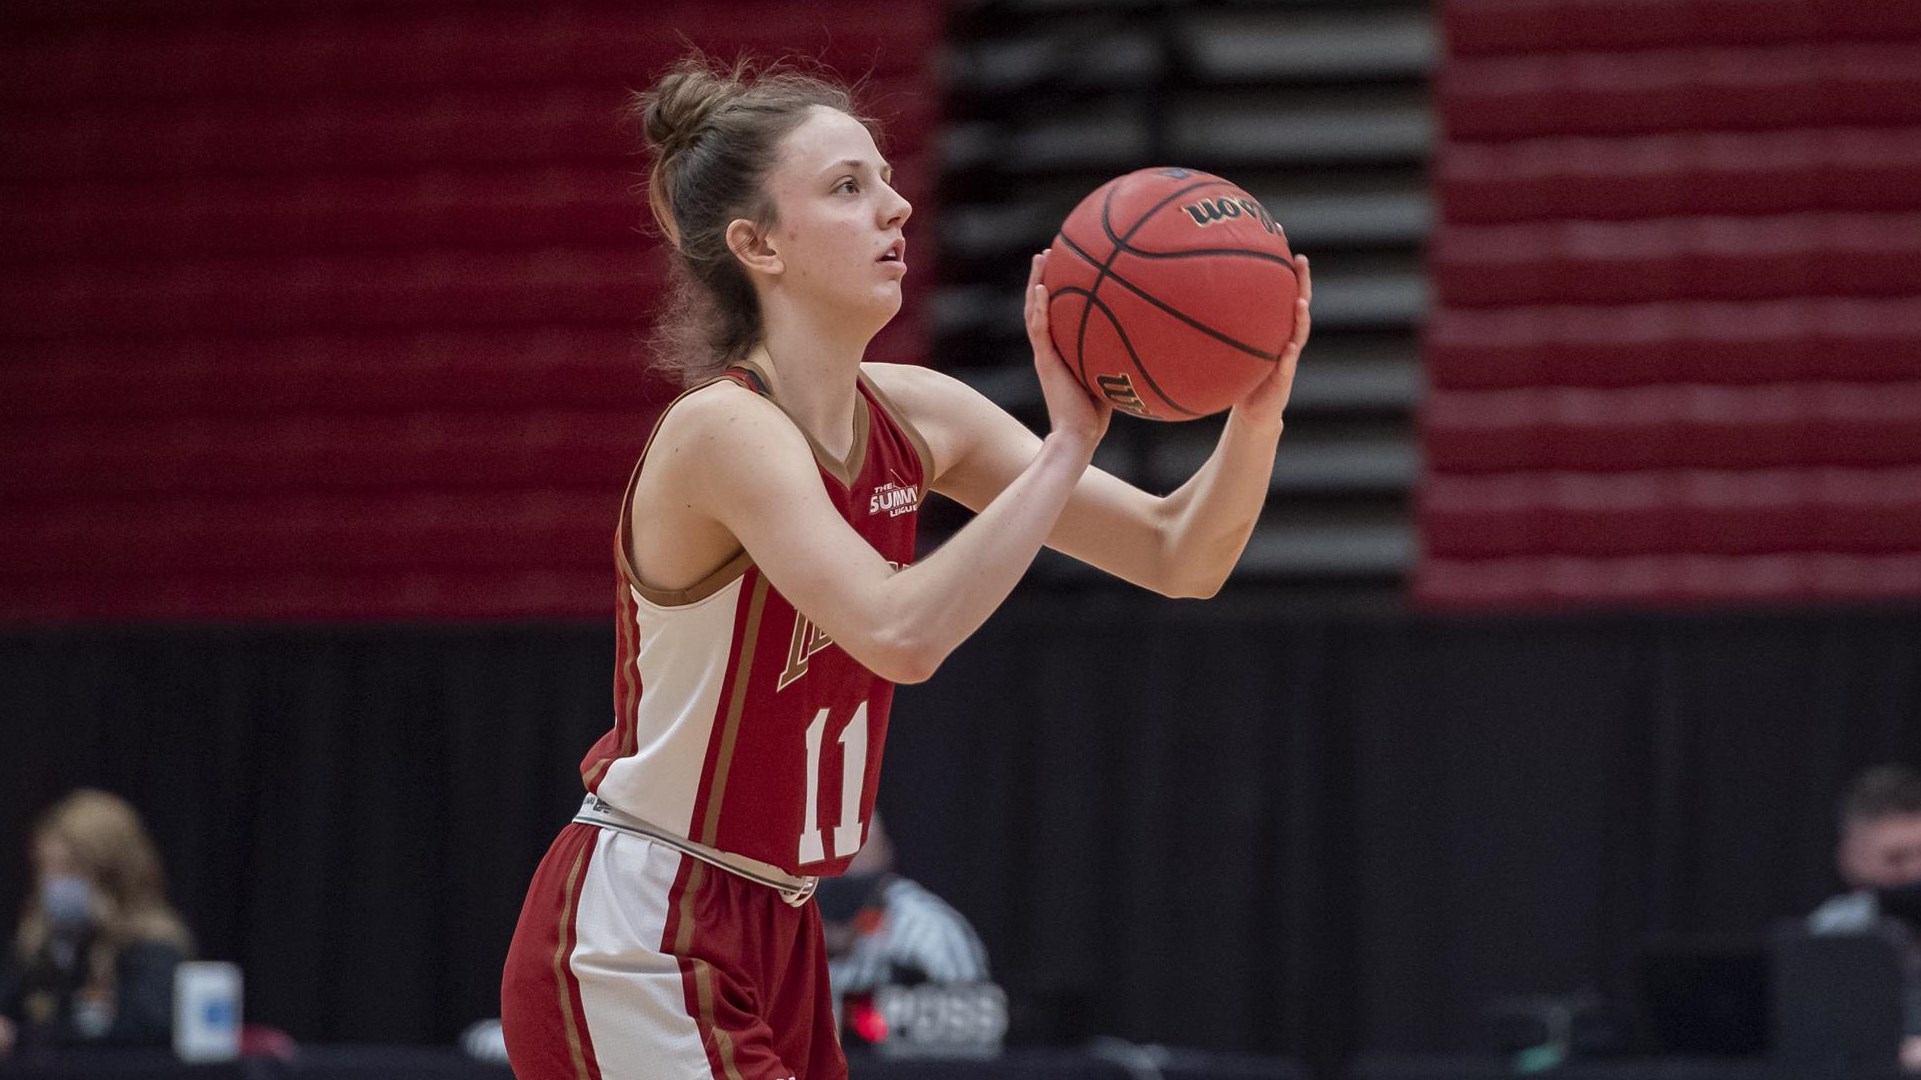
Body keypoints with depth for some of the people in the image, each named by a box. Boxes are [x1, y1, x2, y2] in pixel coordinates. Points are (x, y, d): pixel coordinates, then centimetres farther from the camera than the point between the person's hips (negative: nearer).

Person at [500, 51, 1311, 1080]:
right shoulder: (725, 429, -19)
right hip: (637, 951, -9)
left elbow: (1180, 559, 3)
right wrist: (1068, 443, -30)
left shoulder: (911, 417, 3)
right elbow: (901, 634, -35)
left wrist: (1255, 413, -16)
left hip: (774, 951, 9)